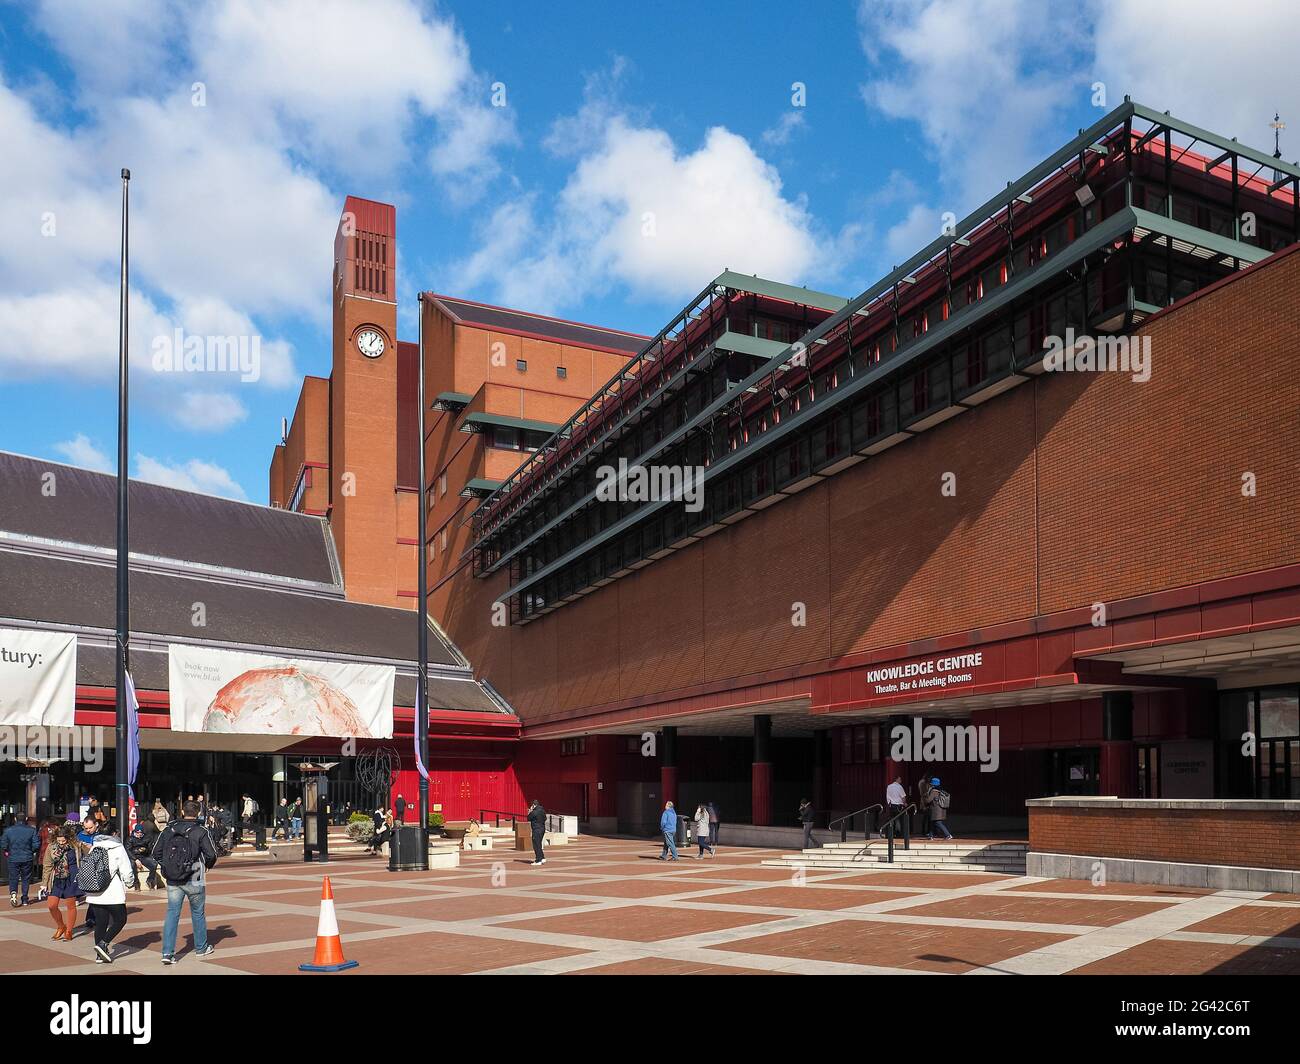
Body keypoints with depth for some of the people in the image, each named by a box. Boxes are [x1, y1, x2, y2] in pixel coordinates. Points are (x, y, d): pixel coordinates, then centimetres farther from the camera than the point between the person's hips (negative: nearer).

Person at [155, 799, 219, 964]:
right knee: (198, 913, 13)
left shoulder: (168, 830, 0)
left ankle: (168, 952, -3)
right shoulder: (201, 832, -11)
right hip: (194, 881, -2)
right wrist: (207, 866, 7)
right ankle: (202, 948, 27)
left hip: (172, 881, 2)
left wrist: (167, 867, 16)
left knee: (172, 914, 5)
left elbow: (156, 853, 4)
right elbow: (211, 855, -14)